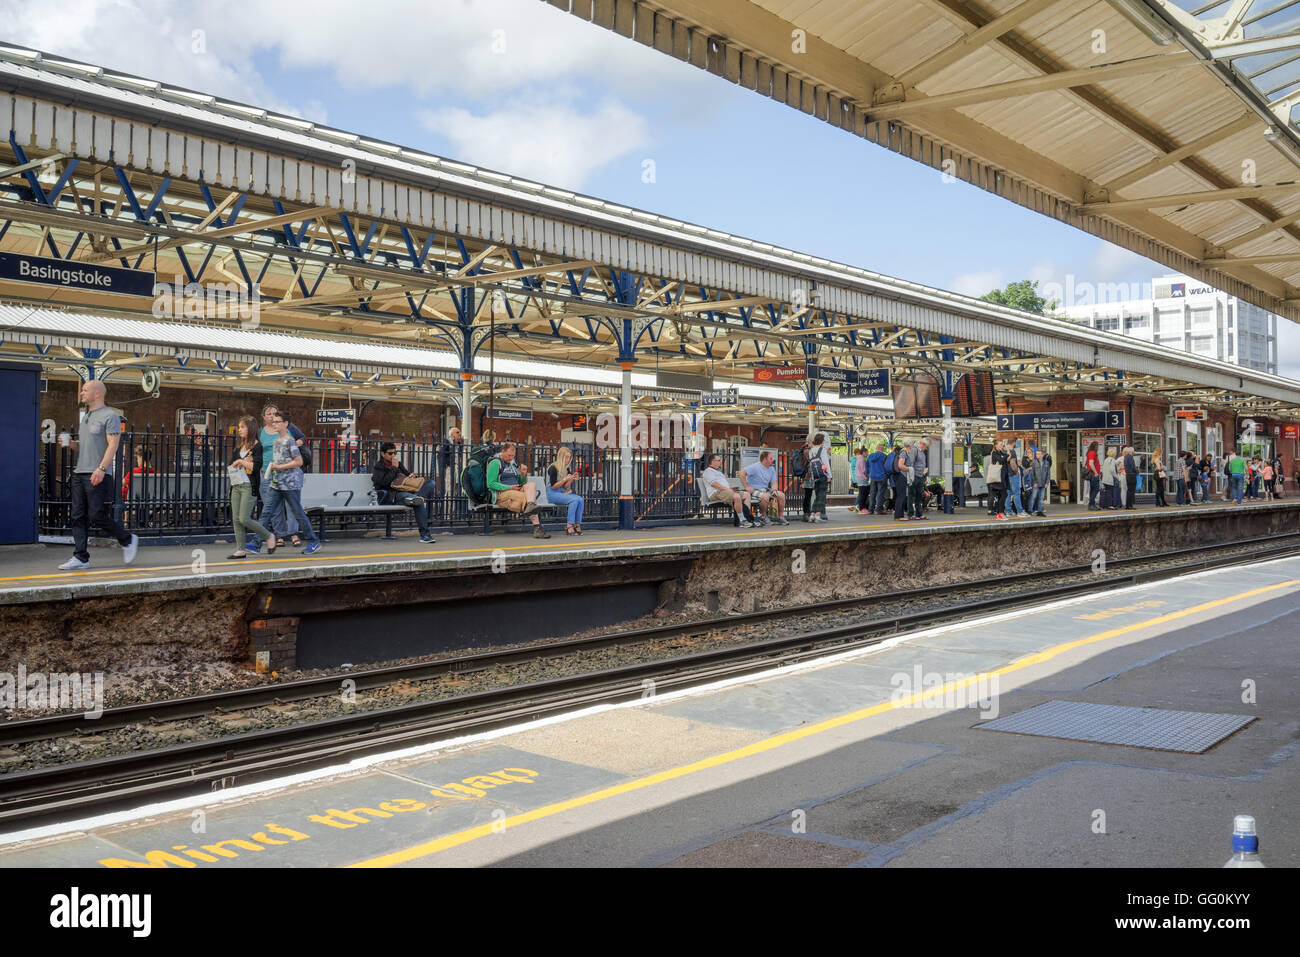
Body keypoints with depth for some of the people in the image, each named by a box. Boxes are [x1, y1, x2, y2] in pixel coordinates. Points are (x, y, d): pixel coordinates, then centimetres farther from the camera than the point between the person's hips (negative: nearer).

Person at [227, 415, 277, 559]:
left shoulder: (257, 446, -6)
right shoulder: (239, 446, 18)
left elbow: (256, 467, -16)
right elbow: (230, 465, 20)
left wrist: (241, 461, -6)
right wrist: (236, 464, 0)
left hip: (249, 486, -8)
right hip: (236, 486, 8)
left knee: (244, 519, -12)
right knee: (236, 519, 2)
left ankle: (269, 536, 7)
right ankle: (240, 549, 6)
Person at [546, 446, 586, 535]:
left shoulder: (566, 468, 12)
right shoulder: (553, 468, -10)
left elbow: (565, 487, 13)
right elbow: (553, 486, -13)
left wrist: (572, 479, -4)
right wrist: (565, 479, -21)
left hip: (563, 493, 7)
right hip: (552, 494, -7)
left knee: (580, 499, -20)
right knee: (574, 500, -29)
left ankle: (577, 524, -19)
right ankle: (569, 526, -27)